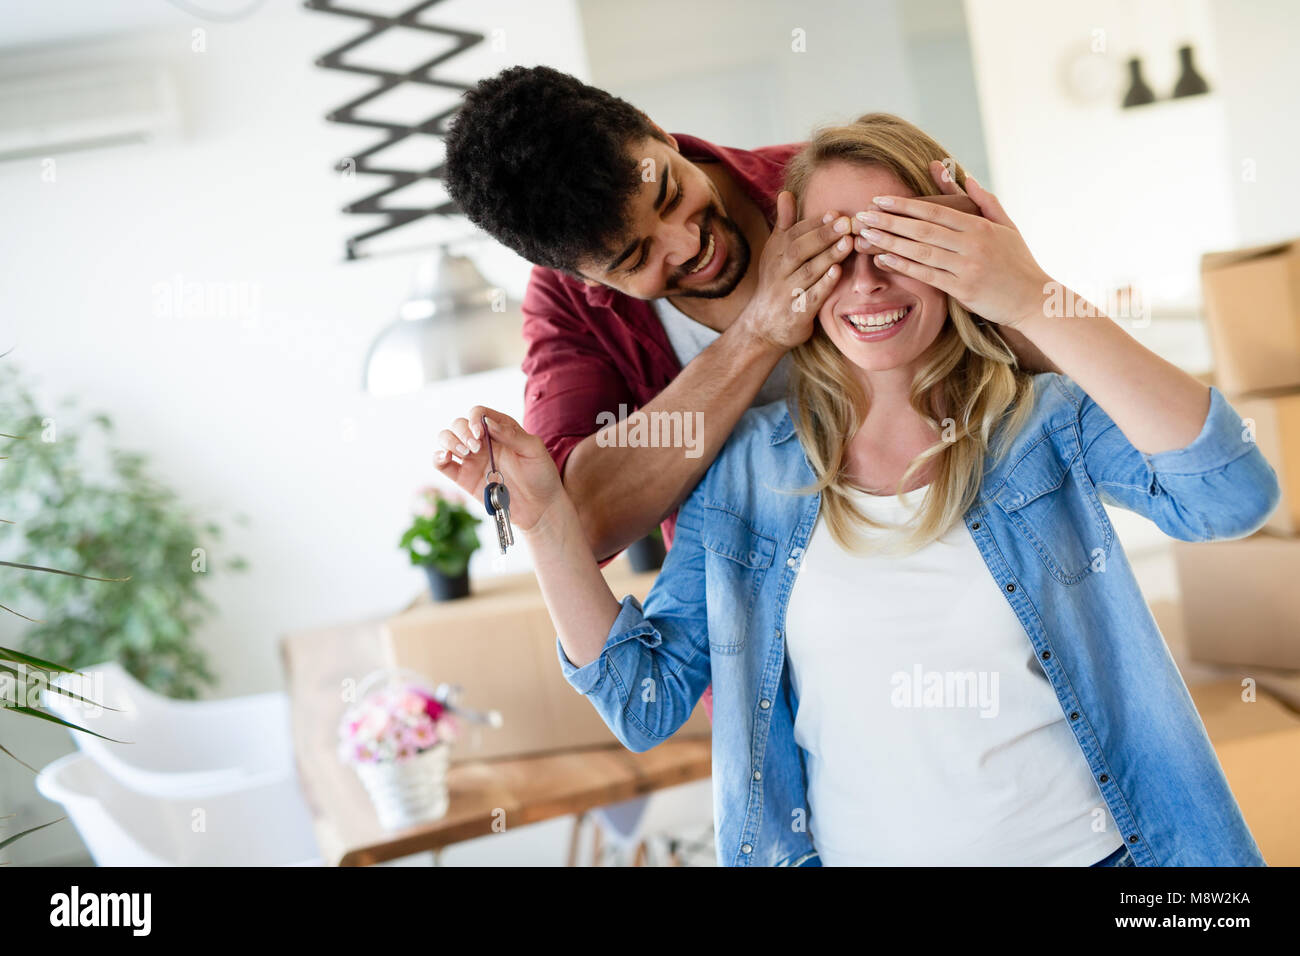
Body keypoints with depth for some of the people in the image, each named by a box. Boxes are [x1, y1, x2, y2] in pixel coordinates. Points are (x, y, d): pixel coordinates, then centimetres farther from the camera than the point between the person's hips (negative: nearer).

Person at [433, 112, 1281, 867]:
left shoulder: (1048, 422, -6)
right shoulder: (746, 468, -2)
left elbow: (1235, 499, -24)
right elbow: (646, 702, 1)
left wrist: (1035, 302, -25)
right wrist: (544, 517, -11)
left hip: (1092, 847, 0)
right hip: (860, 851, 1)